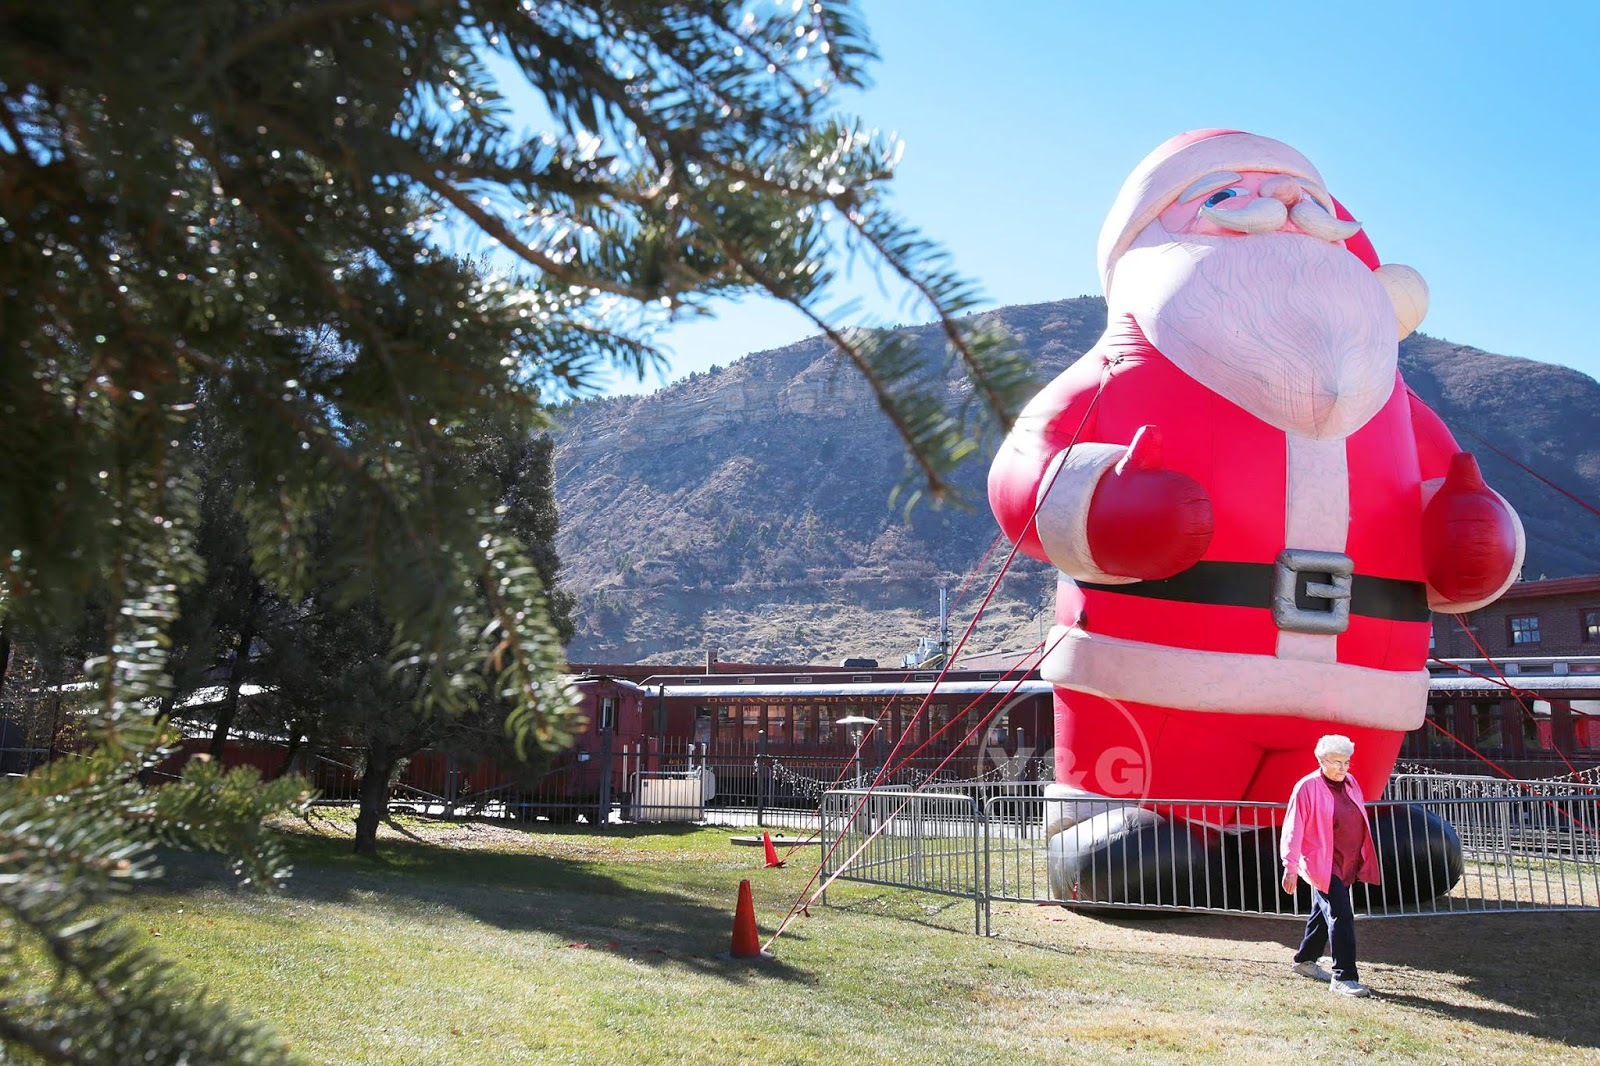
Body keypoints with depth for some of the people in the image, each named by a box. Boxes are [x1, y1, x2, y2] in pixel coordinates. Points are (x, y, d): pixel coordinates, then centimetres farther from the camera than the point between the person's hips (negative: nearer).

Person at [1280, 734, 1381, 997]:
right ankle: (1343, 977, -6)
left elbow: (1360, 822, 18)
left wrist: (1364, 861, 18)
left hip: (1347, 864, 7)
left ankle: (1305, 960, 33)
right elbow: (1294, 829, -11)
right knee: (1341, 916, -12)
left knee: (1324, 914, 18)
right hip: (1322, 864, -7)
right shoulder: (1307, 787, -13)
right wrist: (1290, 868, -12)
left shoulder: (1351, 783, 8)